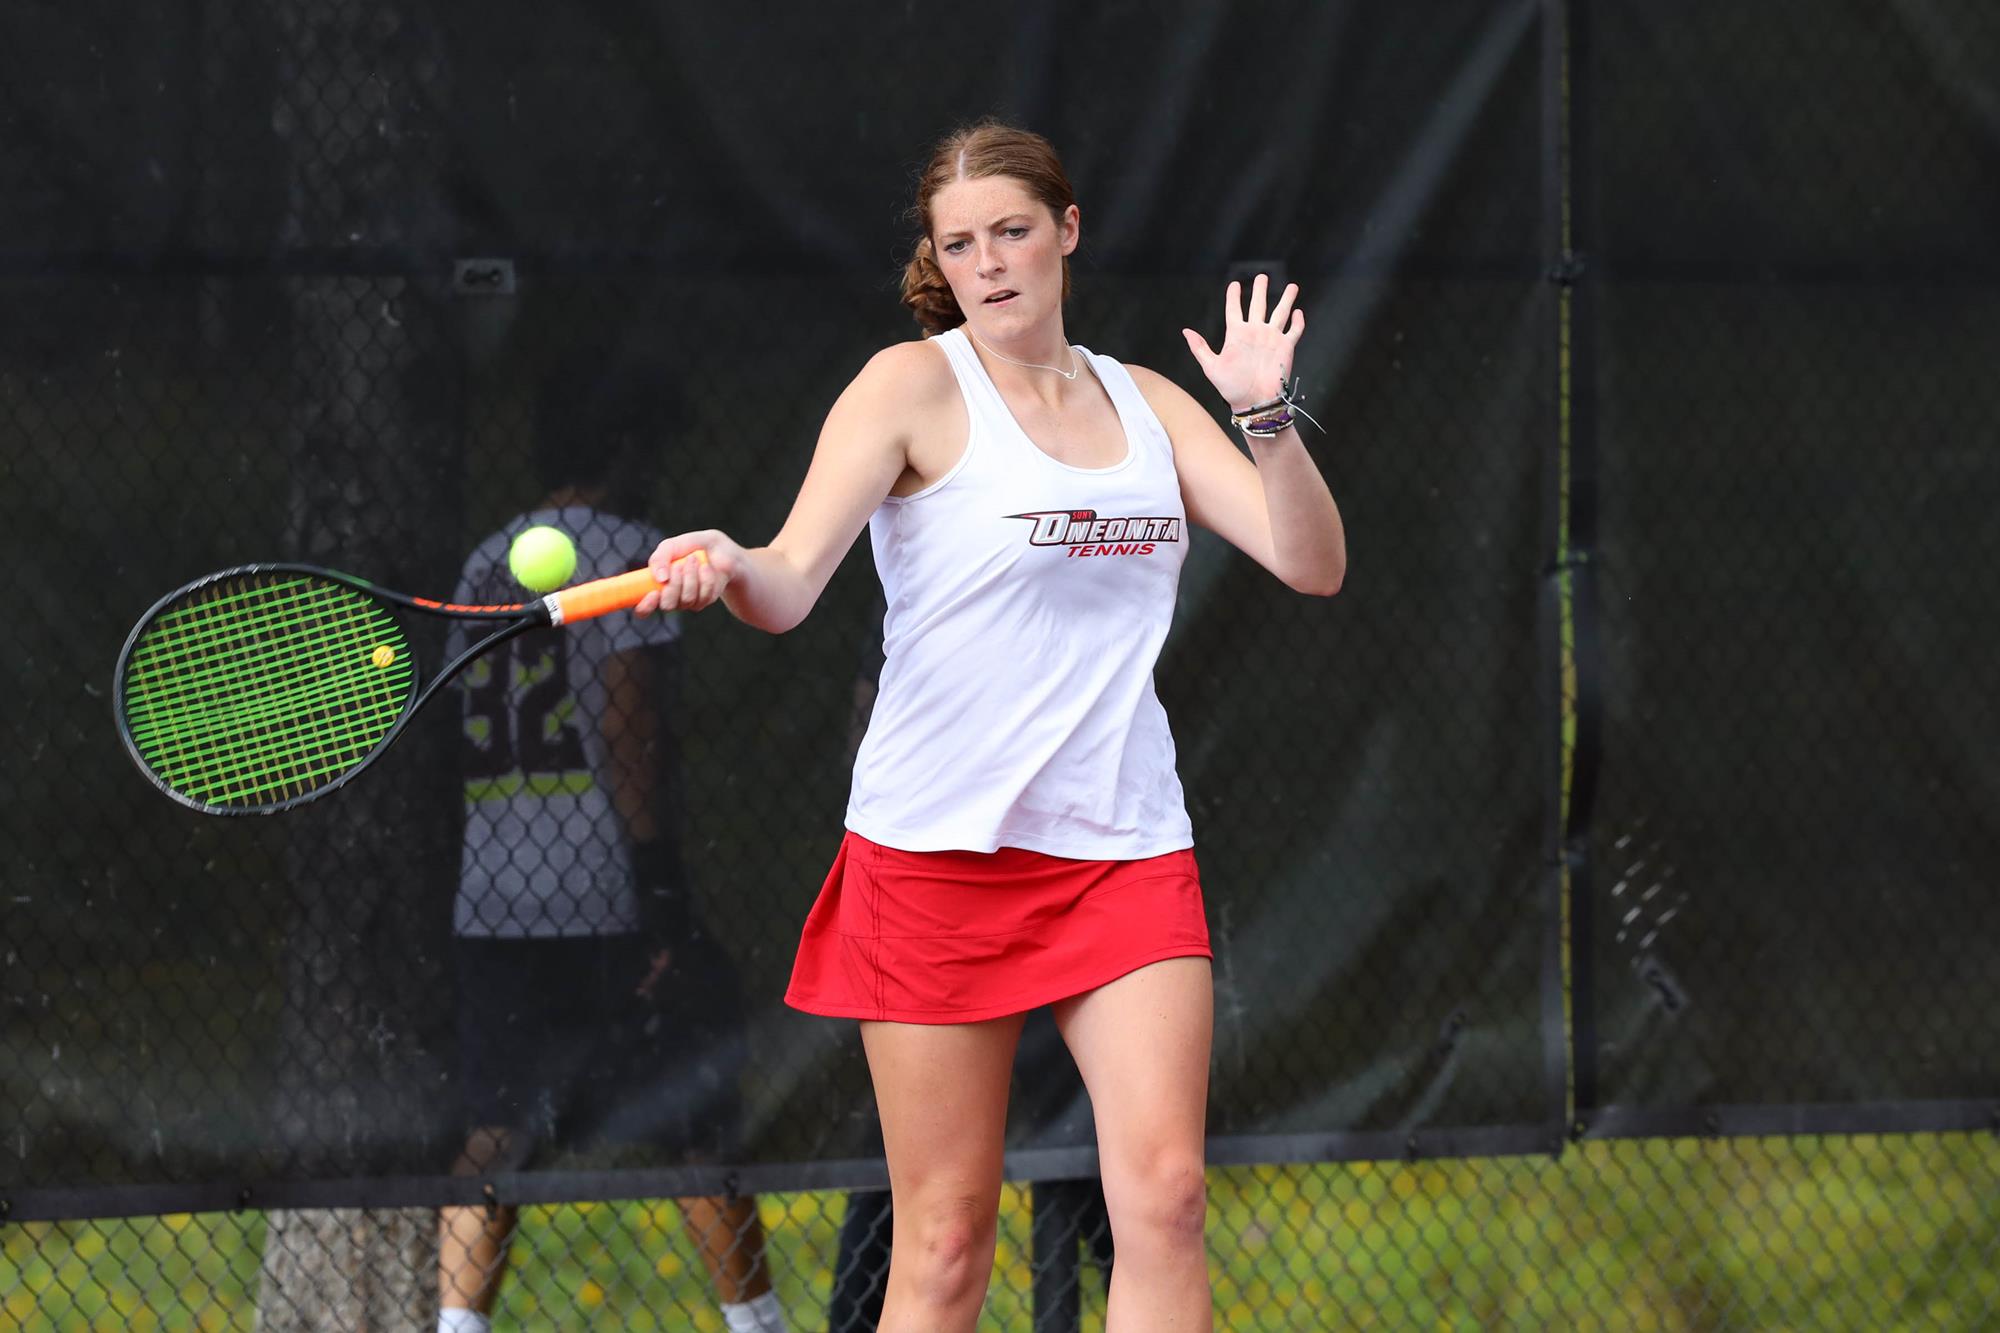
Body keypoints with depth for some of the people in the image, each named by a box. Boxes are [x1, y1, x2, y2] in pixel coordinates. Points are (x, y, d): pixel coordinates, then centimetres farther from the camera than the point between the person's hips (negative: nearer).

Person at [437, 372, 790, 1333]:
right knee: (701, 1128, 4)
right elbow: (628, 726, -14)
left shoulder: (485, 563, 15)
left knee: (497, 1135, 2)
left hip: (489, 900, 6)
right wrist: (662, 889, -15)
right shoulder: (626, 550, -5)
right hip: (602, 891, -6)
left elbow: (465, 733, 15)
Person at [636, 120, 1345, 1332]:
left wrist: (1266, 416, -8)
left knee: (1165, 1199, -10)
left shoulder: (1148, 403, 13)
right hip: (939, 849, -4)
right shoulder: (915, 384, -2)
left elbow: (1312, 564, 8)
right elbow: (791, 583, -14)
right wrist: (731, 567, -36)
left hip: (1127, 846, 4)